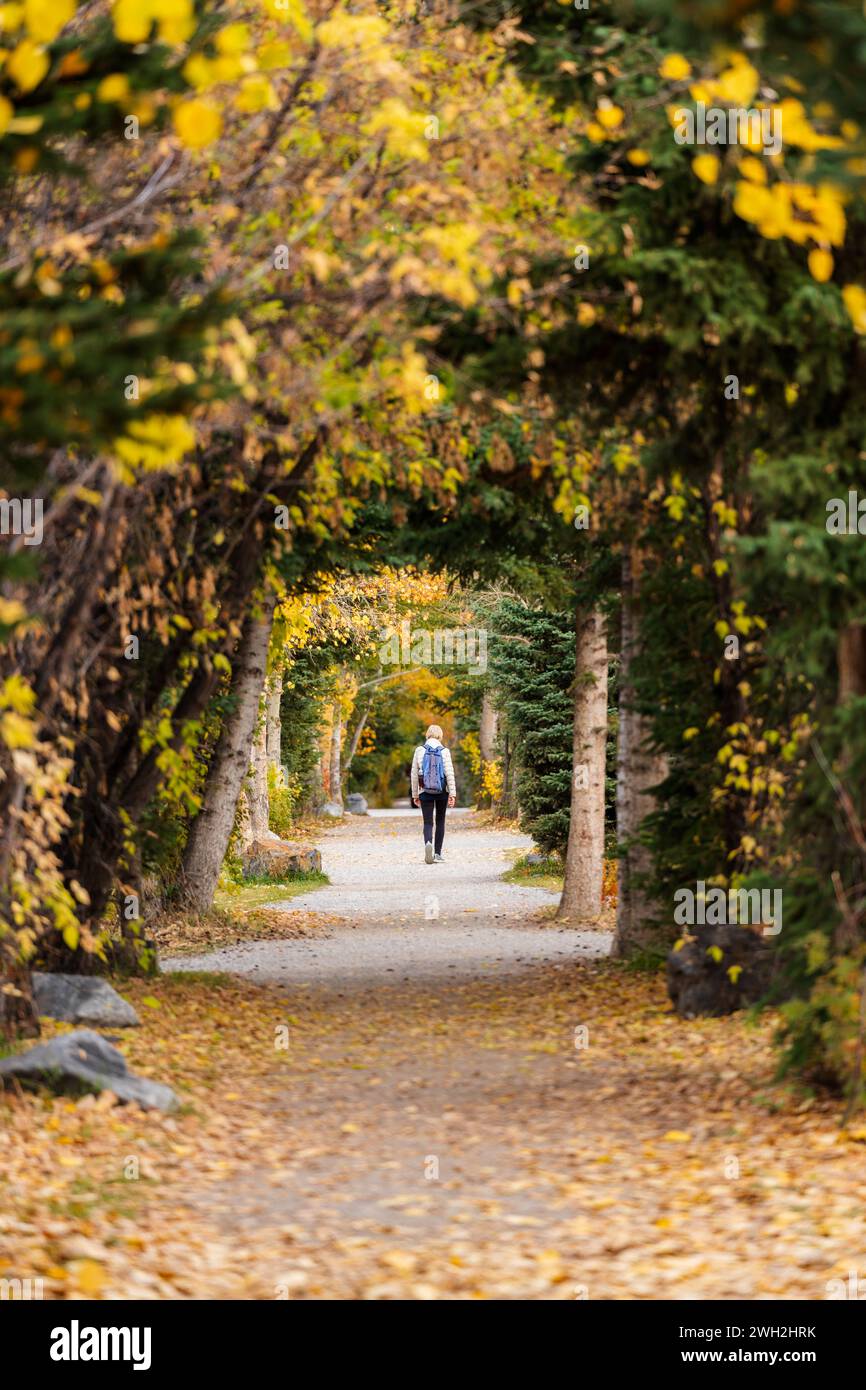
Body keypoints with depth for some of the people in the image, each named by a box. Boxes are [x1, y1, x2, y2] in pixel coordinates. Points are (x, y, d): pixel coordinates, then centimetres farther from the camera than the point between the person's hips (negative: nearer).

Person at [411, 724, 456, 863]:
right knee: (440, 821, 13)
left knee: (428, 822, -1)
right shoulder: (444, 751, -3)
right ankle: (437, 853, 13)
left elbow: (414, 774, 3)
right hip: (442, 791, 0)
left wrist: (415, 794, 11)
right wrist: (452, 793, -5)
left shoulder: (419, 750, 0)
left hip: (425, 792, 0)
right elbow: (449, 773, -7)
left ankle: (428, 843, -30)